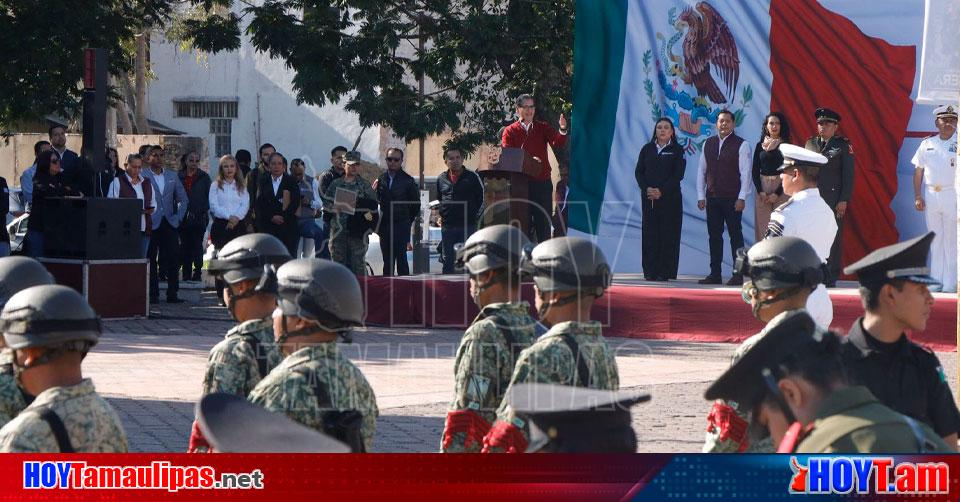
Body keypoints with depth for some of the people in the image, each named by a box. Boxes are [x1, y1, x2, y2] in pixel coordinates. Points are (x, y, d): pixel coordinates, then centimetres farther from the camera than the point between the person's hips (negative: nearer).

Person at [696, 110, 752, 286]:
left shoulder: (741, 145, -4)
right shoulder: (708, 144, 10)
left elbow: (745, 172, -7)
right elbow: (701, 170, 12)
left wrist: (741, 198, -13)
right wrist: (701, 196, 7)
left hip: (732, 198, -5)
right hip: (712, 198, 5)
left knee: (735, 235, -2)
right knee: (714, 235, 7)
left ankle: (738, 274, 1)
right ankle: (715, 274, 11)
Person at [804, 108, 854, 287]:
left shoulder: (843, 145, 2)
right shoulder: (810, 143, 14)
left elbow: (848, 175, -2)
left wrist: (844, 200, -8)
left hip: (833, 200, -4)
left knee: (833, 238, -3)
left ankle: (831, 278, 1)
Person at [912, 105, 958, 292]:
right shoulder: (927, 144, 11)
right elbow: (918, 171, 14)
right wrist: (917, 196, 6)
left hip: (952, 195, -4)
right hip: (930, 196, 4)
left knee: (951, 241, -4)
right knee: (935, 240, 8)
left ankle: (950, 283, -3)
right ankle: (935, 281, 12)